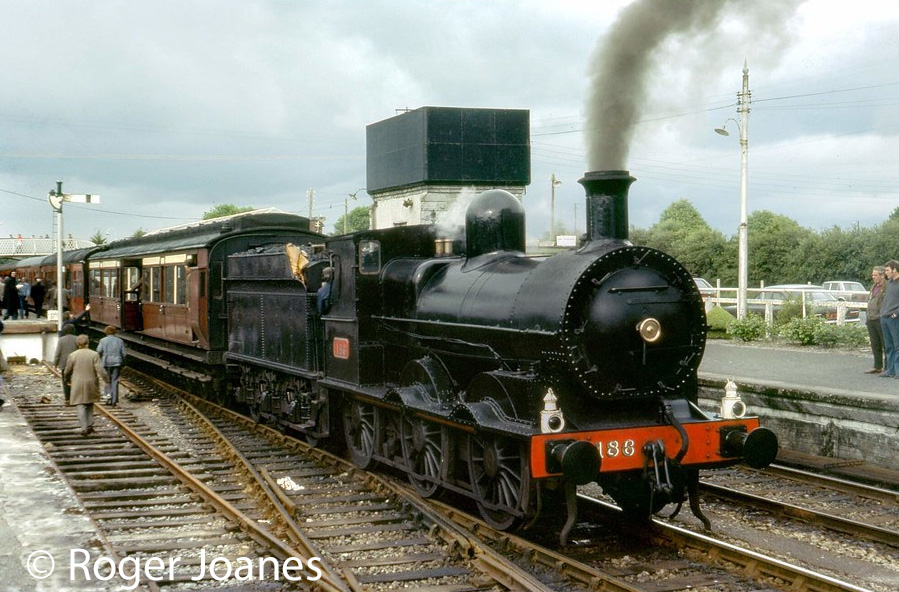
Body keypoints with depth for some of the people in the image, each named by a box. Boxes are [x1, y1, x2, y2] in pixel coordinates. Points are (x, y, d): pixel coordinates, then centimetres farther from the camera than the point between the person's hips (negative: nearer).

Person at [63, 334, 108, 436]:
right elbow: (100, 370, -13)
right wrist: (106, 379, -3)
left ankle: (84, 428, -7)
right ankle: (90, 425, 12)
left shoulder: (72, 355, -5)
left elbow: (67, 371, 3)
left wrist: (68, 378, 22)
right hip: (91, 384, 1)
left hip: (78, 385, -1)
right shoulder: (94, 355, -6)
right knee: (90, 405, 18)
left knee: (81, 406, 1)